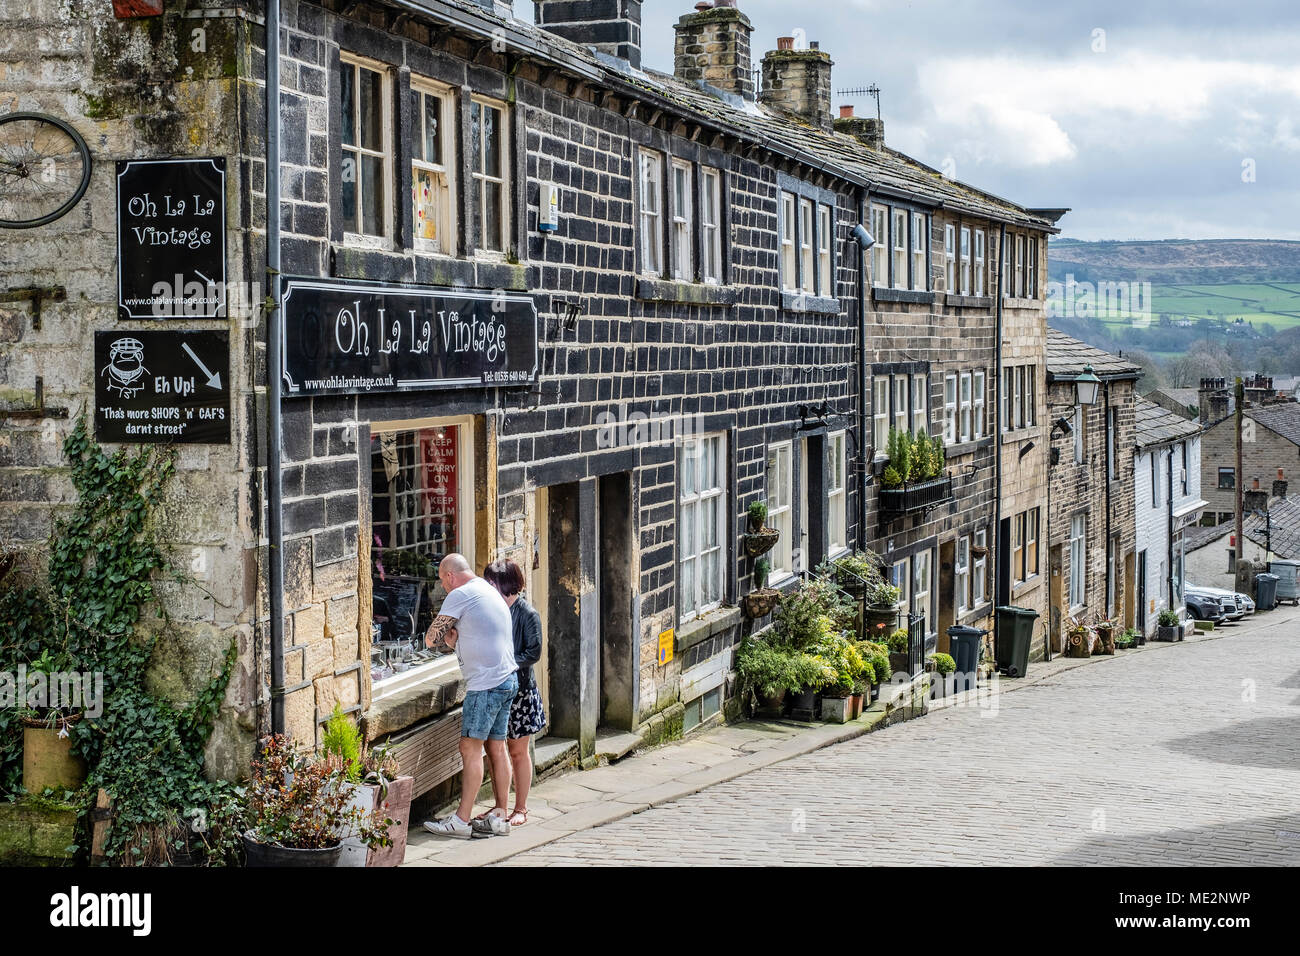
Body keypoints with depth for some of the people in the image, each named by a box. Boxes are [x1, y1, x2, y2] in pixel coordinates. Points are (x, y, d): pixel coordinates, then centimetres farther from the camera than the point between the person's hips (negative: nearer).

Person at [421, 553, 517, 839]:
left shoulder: (460, 595, -8)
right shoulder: (491, 593, 20)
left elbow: (430, 639, -5)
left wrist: (445, 636, 15)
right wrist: (454, 638, 5)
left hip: (485, 683, -9)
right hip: (507, 679, 9)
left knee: (470, 748, -8)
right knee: (496, 748, 10)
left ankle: (461, 821, -8)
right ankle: (500, 816, 12)